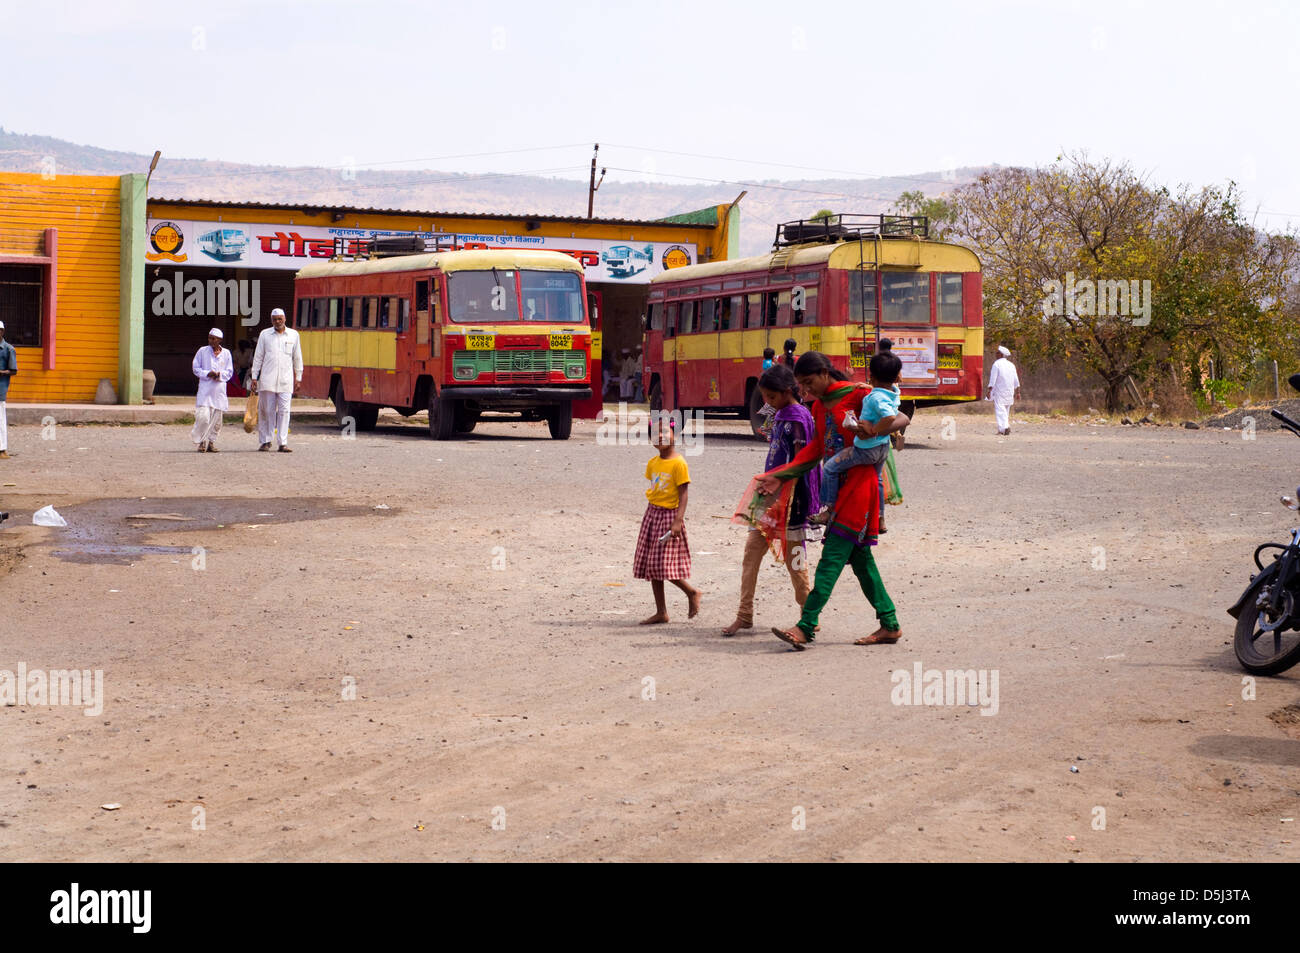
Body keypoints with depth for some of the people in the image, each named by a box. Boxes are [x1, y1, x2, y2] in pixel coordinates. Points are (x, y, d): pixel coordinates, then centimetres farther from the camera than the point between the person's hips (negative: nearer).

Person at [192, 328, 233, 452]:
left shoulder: (226, 353, 8)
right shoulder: (202, 351, 4)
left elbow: (229, 372, 9)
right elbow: (196, 368, 4)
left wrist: (219, 374, -11)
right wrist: (207, 374, -12)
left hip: (219, 389, 2)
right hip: (205, 389, -2)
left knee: (216, 419, 3)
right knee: (203, 416, -13)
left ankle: (211, 441, 15)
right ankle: (201, 441, 0)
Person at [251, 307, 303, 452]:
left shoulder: (293, 335, 11)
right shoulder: (265, 335, 9)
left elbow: (297, 358, 15)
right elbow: (258, 357, 10)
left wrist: (298, 378, 12)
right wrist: (254, 377, 4)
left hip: (286, 380, 0)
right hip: (267, 379, 0)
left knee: (284, 411, -7)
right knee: (266, 411, 1)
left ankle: (283, 443, -7)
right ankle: (265, 441, 10)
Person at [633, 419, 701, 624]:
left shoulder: (679, 463, -12)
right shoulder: (653, 463, 9)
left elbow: (683, 494, -14)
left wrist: (678, 520, -22)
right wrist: (649, 514, 16)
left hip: (669, 515, -8)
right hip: (652, 514, 8)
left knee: (664, 565, -12)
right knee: (651, 566, 6)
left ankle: (692, 593, 13)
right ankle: (661, 612, 13)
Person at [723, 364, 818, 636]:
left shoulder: (798, 417, -12)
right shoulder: (780, 416, 14)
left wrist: (785, 497, -22)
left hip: (790, 498, -9)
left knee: (794, 558, -2)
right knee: (751, 550, 3)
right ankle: (745, 616, 7)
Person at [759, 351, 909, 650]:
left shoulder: (857, 394, -7)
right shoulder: (819, 406, 15)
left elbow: (901, 419, -7)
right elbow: (815, 450, 16)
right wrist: (780, 476, 11)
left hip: (859, 483, -8)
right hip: (836, 485, 8)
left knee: (834, 554, -13)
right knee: (859, 557, 9)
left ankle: (806, 627, -18)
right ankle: (890, 625, 16)